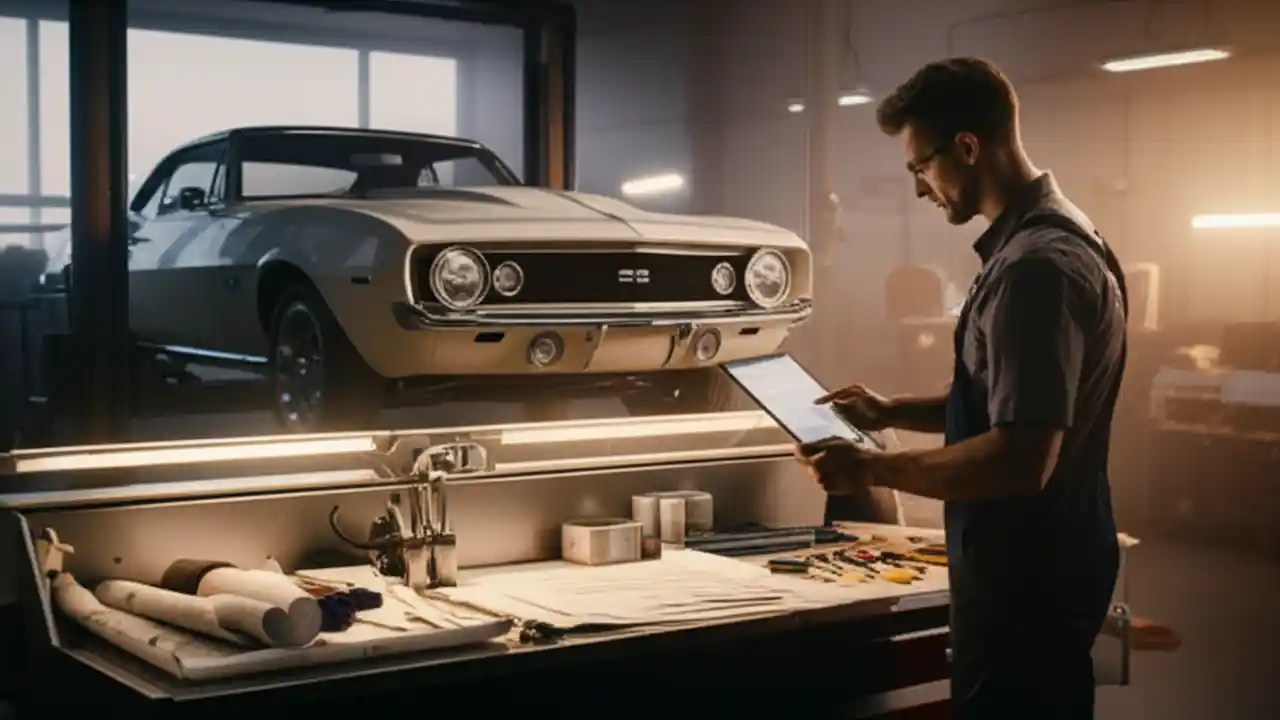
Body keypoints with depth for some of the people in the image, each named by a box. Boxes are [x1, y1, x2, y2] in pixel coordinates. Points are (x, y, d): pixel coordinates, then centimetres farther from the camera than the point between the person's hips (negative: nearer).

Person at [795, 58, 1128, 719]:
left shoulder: (1037, 265, -24)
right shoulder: (1039, 240, 9)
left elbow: (1021, 460, -29)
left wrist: (871, 470, -19)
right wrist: (892, 412, 11)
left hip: (1028, 577, -10)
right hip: (1035, 565, 10)